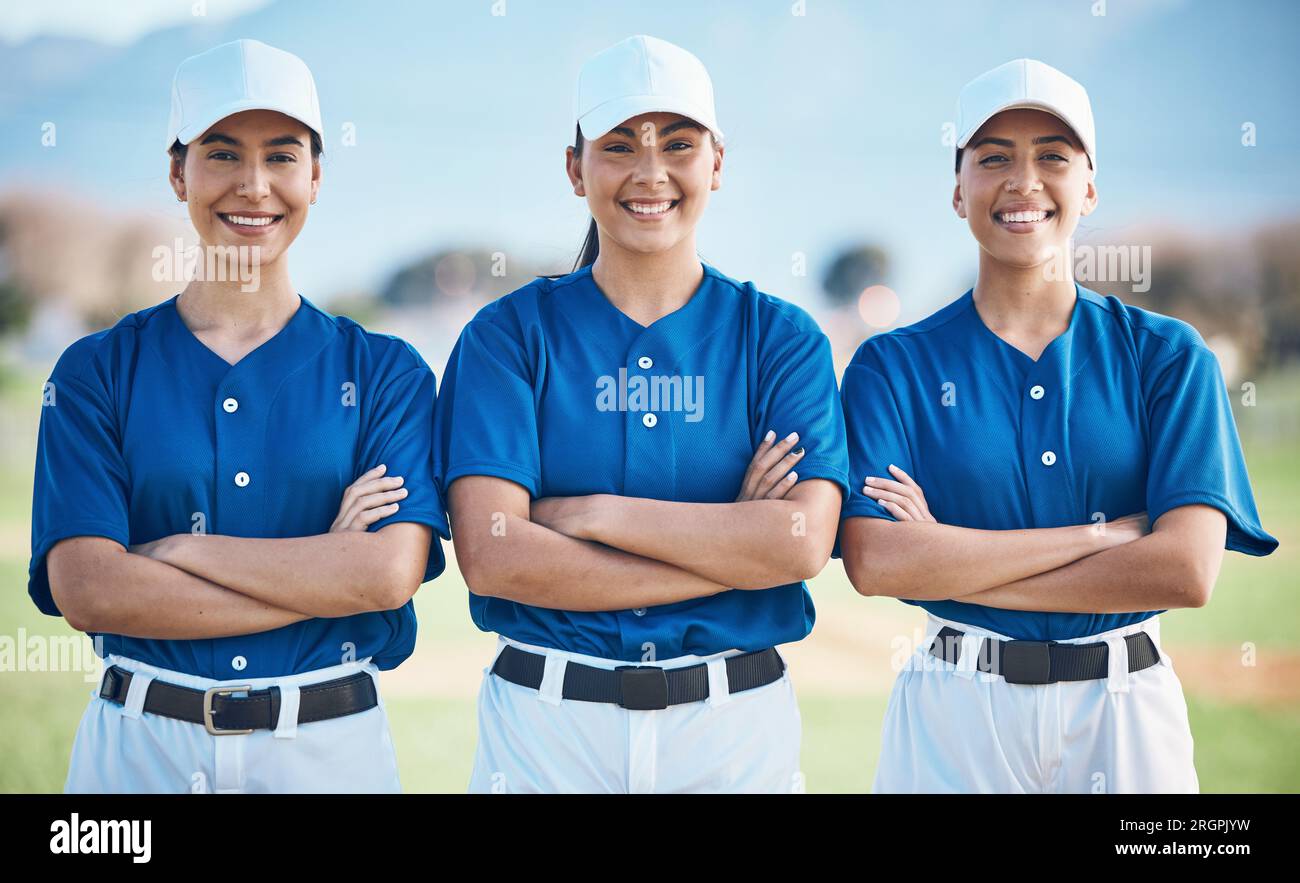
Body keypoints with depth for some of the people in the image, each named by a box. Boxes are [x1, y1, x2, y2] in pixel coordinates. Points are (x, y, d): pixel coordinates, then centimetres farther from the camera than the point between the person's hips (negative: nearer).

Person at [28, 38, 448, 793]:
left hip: (331, 745, 0)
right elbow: (84, 588, -10)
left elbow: (392, 571, -11)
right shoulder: (99, 371, 2)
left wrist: (178, 552, -12)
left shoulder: (386, 371, 2)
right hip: (142, 748, 0)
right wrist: (324, 573, -12)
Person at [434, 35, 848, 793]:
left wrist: (593, 513, -14)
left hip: (738, 726, 1)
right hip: (546, 723, -1)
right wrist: (732, 545, -13)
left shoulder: (780, 338, 2)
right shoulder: (510, 333, -1)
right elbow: (491, 554, -13)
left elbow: (805, 540, -12)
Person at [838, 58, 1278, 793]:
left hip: (1127, 712, 1)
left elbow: (1188, 570, -12)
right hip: (956, 715, 0)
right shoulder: (893, 366, -1)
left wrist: (953, 564, -13)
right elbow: (874, 562, -15)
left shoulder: (1169, 358, 0)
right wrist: (1106, 534, -15)